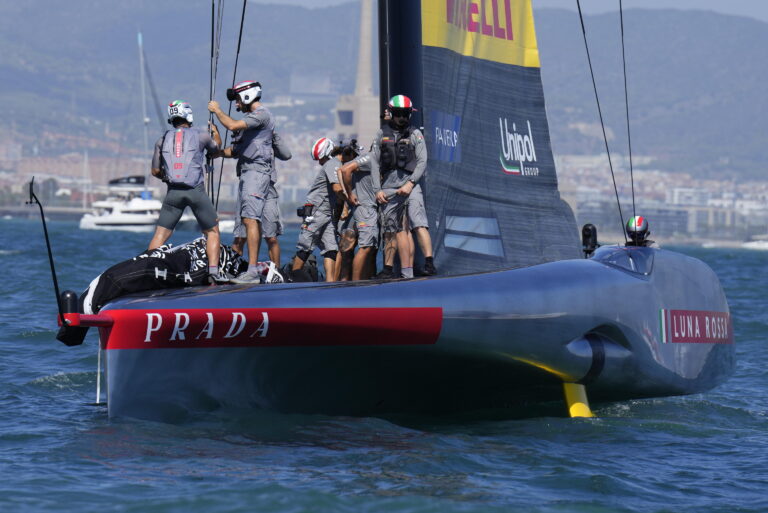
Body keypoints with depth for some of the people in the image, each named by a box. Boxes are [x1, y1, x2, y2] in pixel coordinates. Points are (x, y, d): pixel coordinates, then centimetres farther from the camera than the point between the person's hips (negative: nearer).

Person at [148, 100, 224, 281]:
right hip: (196, 191, -2)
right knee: (212, 232, 11)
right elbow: (216, 152, 26)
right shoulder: (200, 136, 4)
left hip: (173, 192, 2)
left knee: (161, 234, 7)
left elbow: (155, 171, 13)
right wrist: (216, 133, 46)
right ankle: (213, 272, -1)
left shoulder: (163, 140, 10)